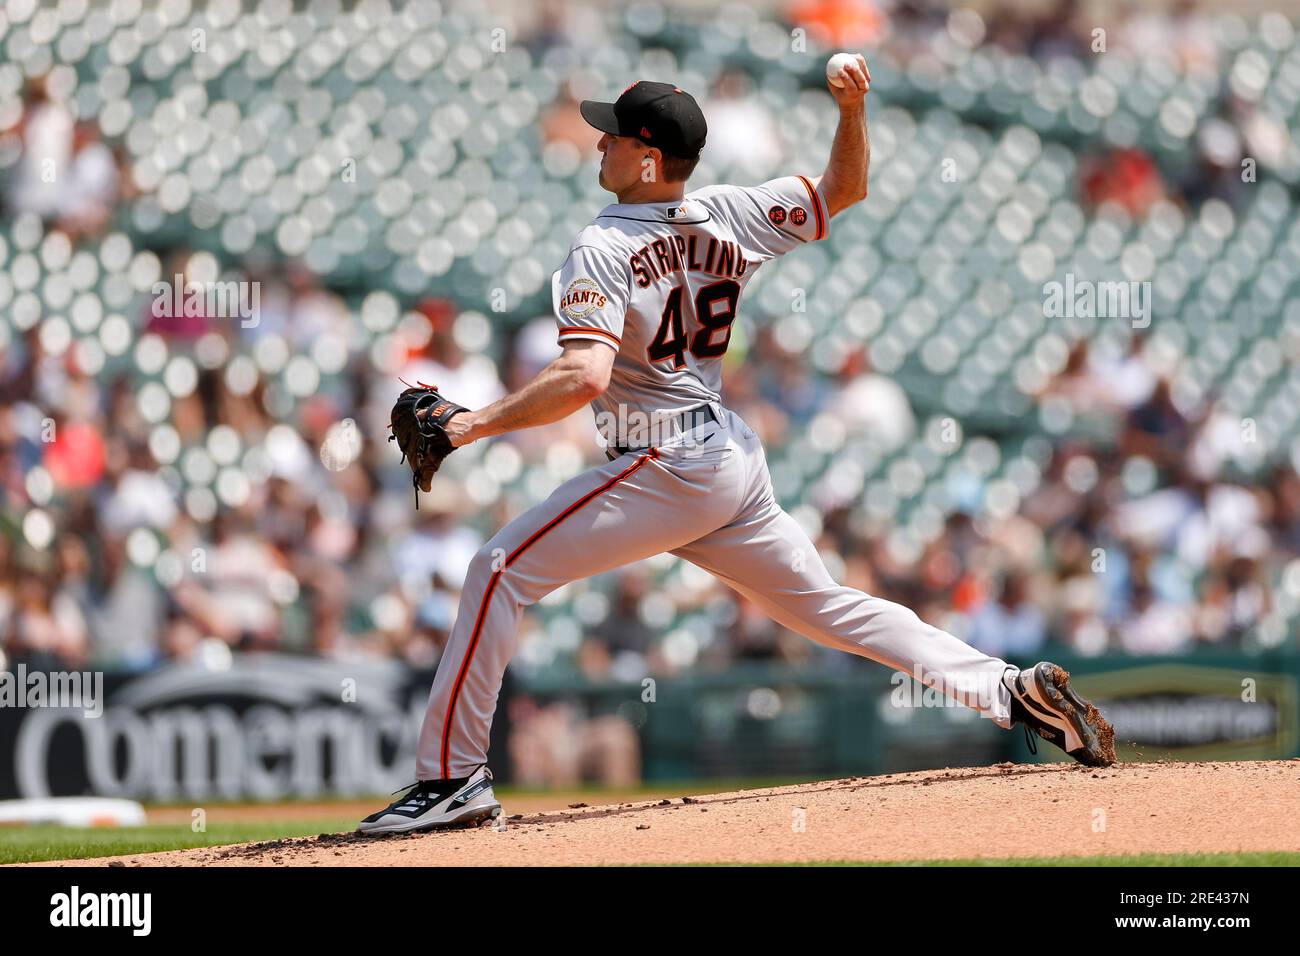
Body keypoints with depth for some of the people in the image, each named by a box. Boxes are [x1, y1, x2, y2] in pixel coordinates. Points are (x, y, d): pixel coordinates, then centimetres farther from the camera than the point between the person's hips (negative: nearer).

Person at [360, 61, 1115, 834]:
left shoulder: (604, 250, -15)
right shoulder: (732, 217, 6)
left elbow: (584, 378, -27)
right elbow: (846, 189, 18)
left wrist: (482, 423, -20)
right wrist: (854, 108, 2)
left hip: (666, 469, -8)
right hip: (735, 459, 8)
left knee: (502, 571, -5)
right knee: (826, 603, 17)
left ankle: (454, 778, -9)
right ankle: (1018, 691, 11)